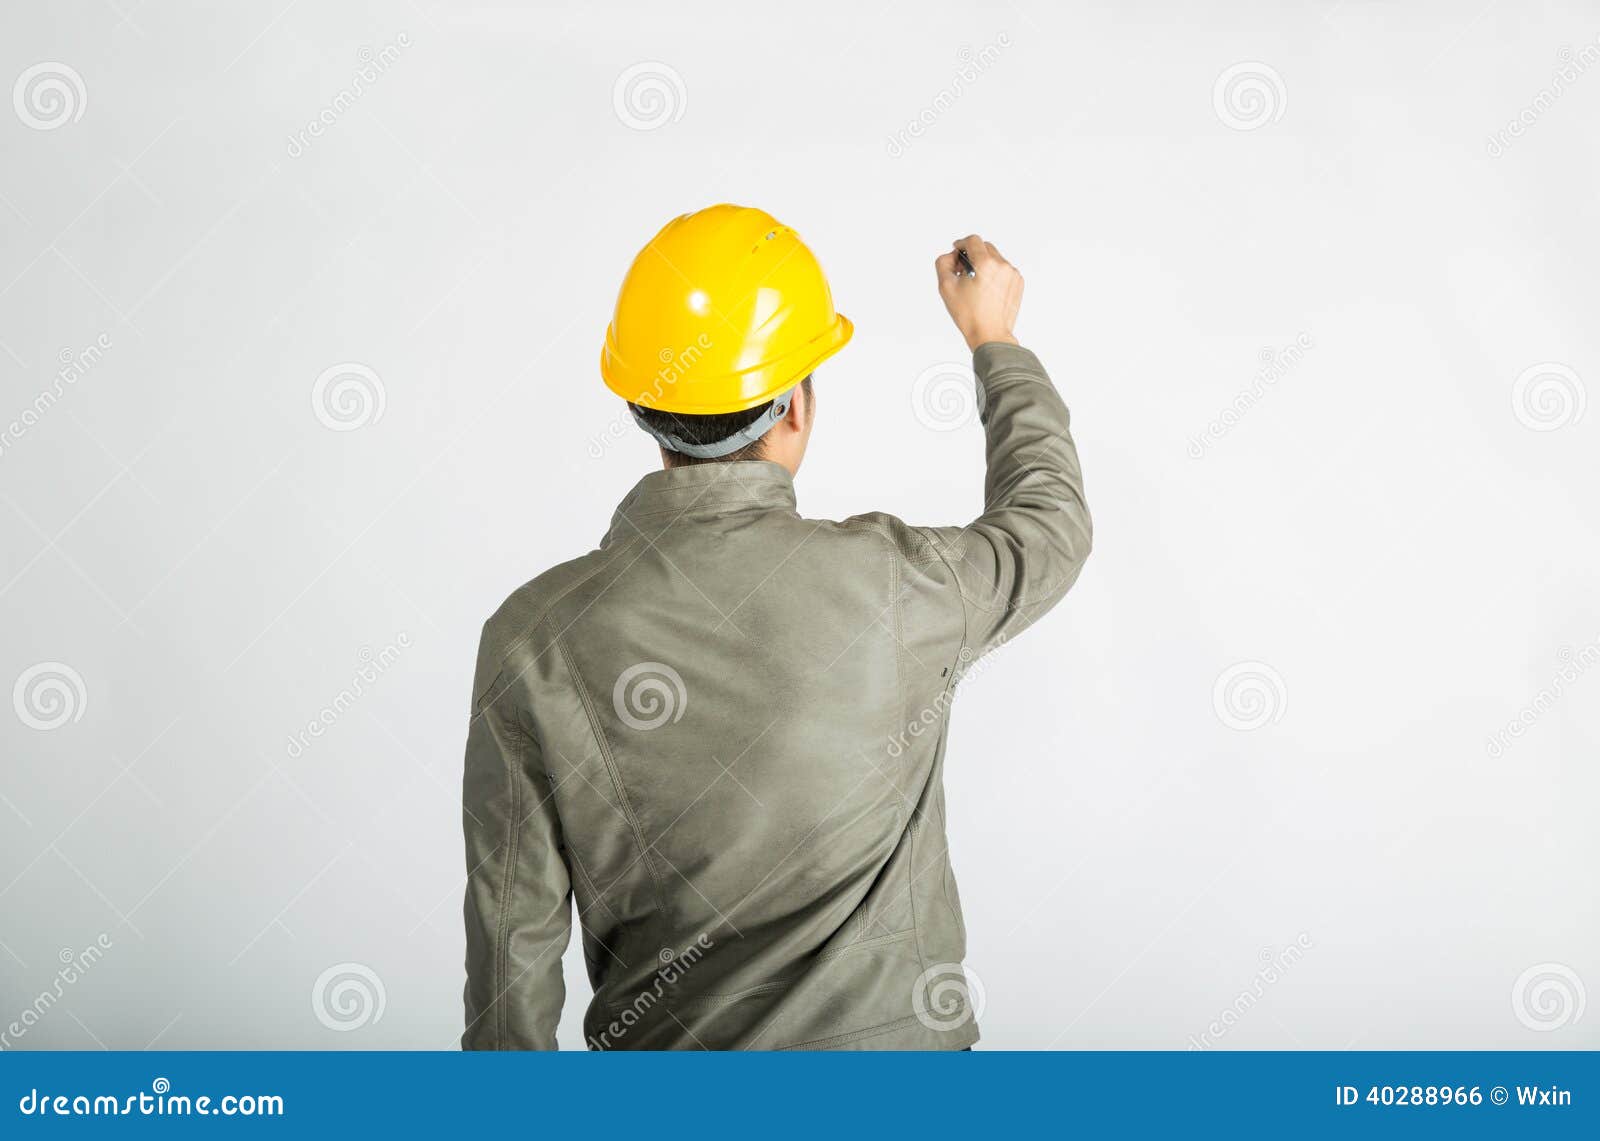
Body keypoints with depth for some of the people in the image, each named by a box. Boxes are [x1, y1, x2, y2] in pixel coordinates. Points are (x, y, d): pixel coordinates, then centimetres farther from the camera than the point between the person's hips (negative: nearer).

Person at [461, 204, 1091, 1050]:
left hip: (661, 1048, 2)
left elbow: (515, 930, -7)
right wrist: (995, 343, 20)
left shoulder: (533, 639, -14)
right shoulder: (892, 588, -17)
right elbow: (1049, 531, 6)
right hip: (884, 1031, -1)